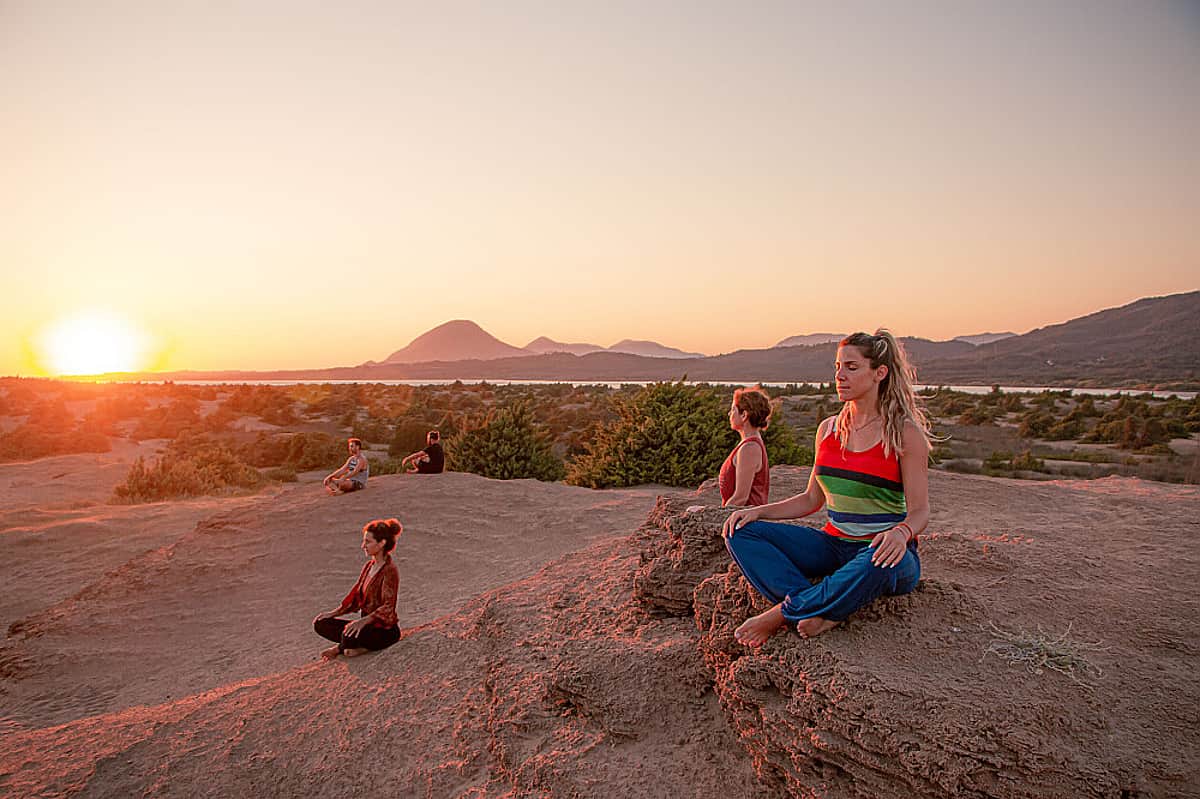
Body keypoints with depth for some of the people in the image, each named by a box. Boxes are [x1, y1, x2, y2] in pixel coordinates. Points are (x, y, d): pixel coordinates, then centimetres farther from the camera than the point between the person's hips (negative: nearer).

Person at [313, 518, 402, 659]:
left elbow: (388, 607, -26)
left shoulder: (389, 571, -19)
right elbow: (355, 595, 15)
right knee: (320, 624, 1)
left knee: (349, 636, -35)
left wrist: (363, 621, -37)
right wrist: (335, 612, 5)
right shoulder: (368, 566, 8)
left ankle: (340, 648, -1)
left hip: (385, 630, -9)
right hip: (367, 624, 9)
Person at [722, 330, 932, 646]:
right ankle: (823, 613, -28)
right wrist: (758, 511, -1)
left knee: (877, 563, -42)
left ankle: (782, 614, -23)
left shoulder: (905, 433, -8)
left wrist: (901, 532, -34)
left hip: (880, 549, -5)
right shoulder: (828, 429, 8)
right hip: (835, 546, 5)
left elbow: (920, 510, -10)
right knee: (741, 532, -13)